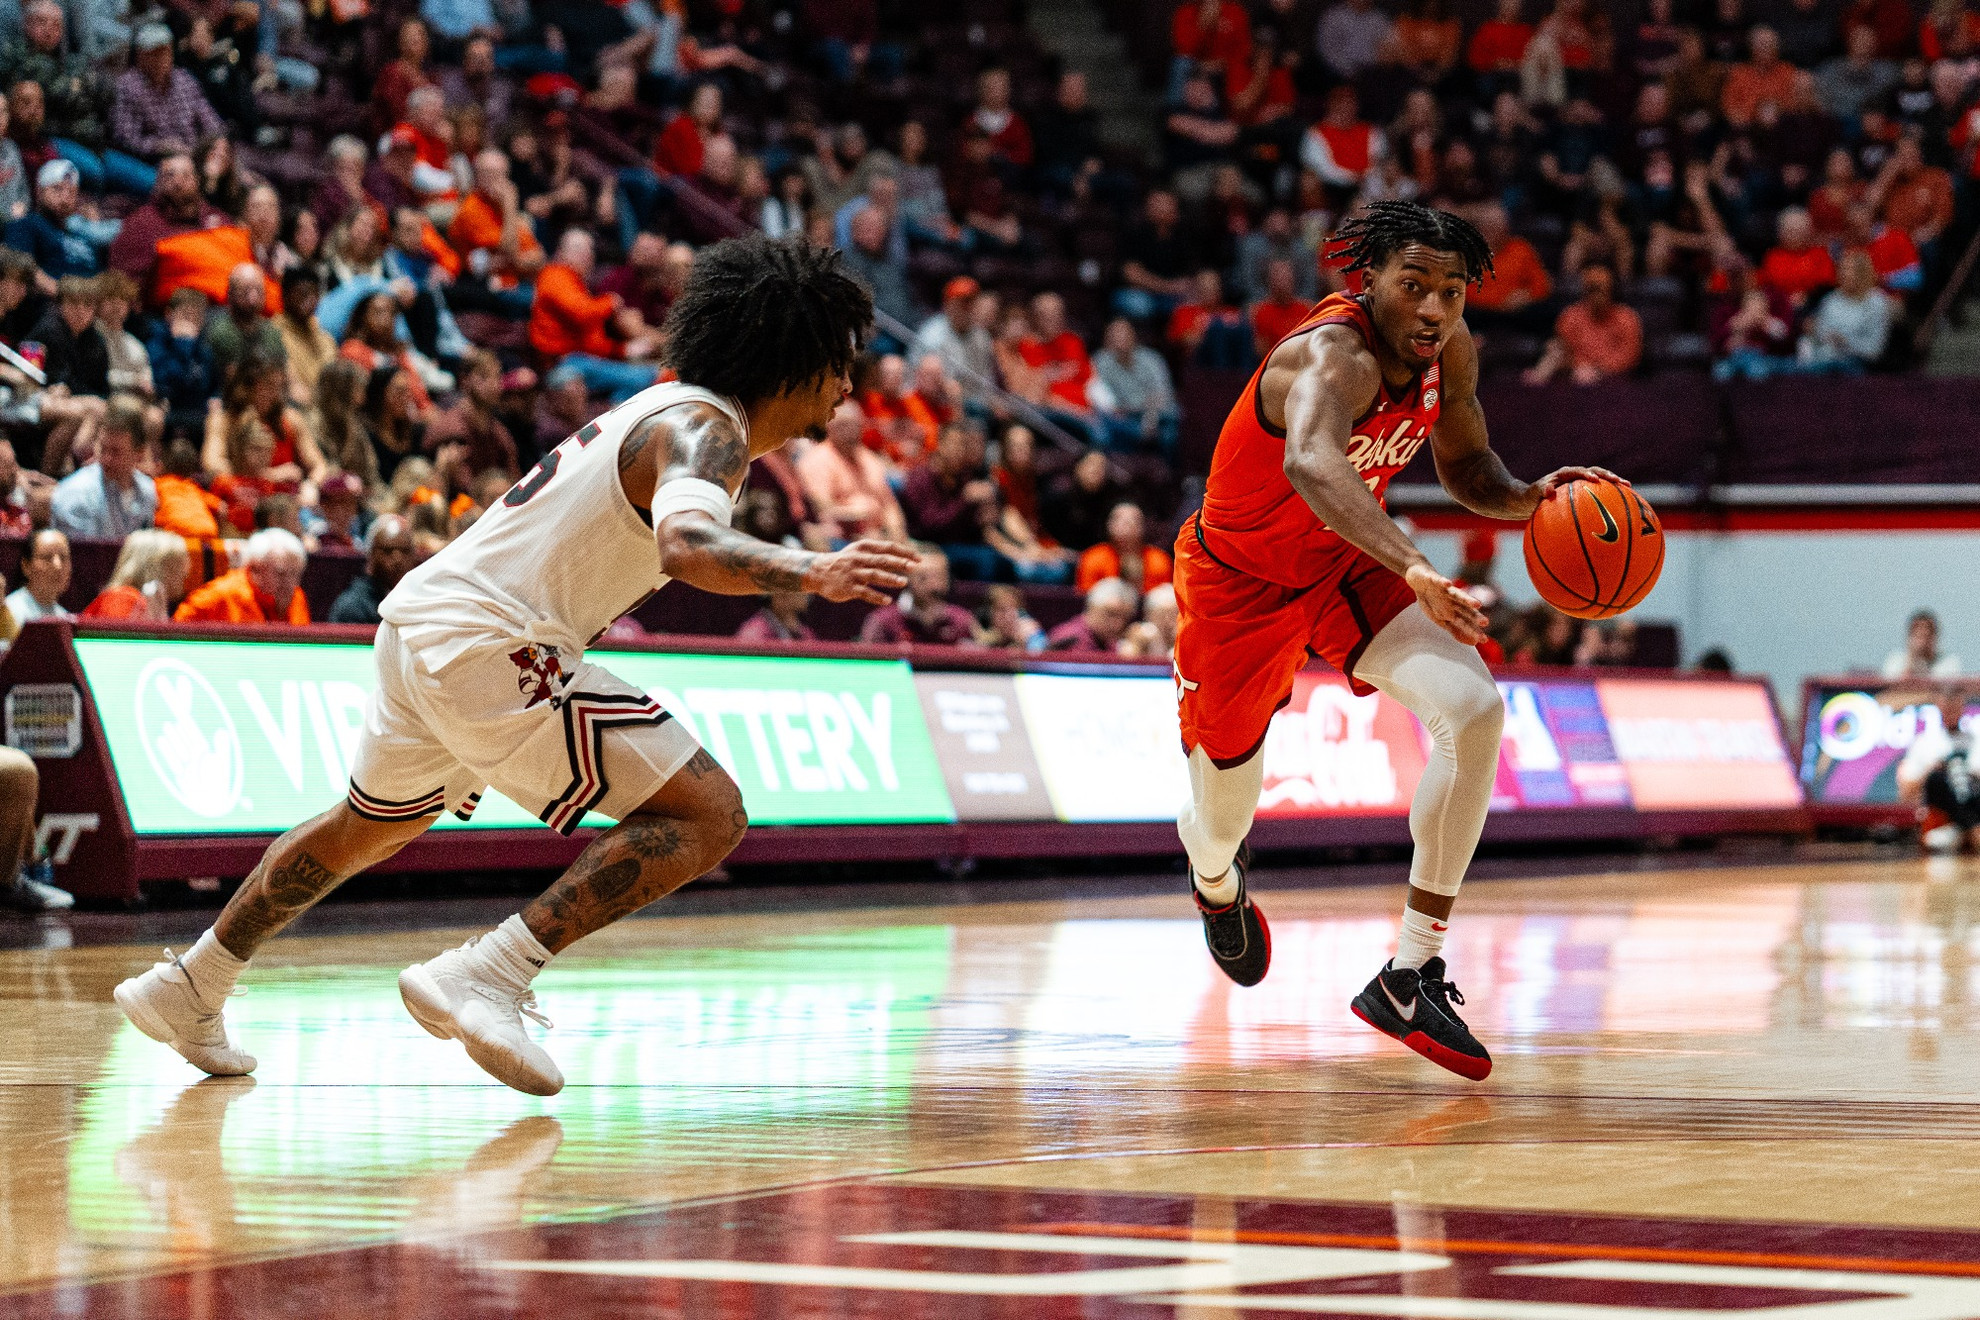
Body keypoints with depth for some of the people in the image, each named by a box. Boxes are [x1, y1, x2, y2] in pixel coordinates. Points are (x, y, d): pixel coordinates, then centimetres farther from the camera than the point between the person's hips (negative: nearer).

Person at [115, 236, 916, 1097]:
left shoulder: (670, 411, 15)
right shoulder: (703, 428, -14)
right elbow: (686, 547, -35)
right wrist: (810, 573, -47)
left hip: (420, 621, 10)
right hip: (486, 644, -10)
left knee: (368, 828, 33)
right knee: (707, 817, -15)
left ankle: (190, 989, 47)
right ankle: (487, 977, -20)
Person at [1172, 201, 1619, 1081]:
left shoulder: (1450, 355, -13)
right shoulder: (1333, 357, -37)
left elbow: (1465, 469, 7)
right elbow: (1308, 463, -60)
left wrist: (1531, 497, -17)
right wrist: (1416, 570, -73)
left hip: (1347, 566, 5)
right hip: (1239, 580, -5)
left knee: (1474, 709, -23)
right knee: (1224, 823, 11)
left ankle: (1411, 977, -17)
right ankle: (1217, 878, 56)